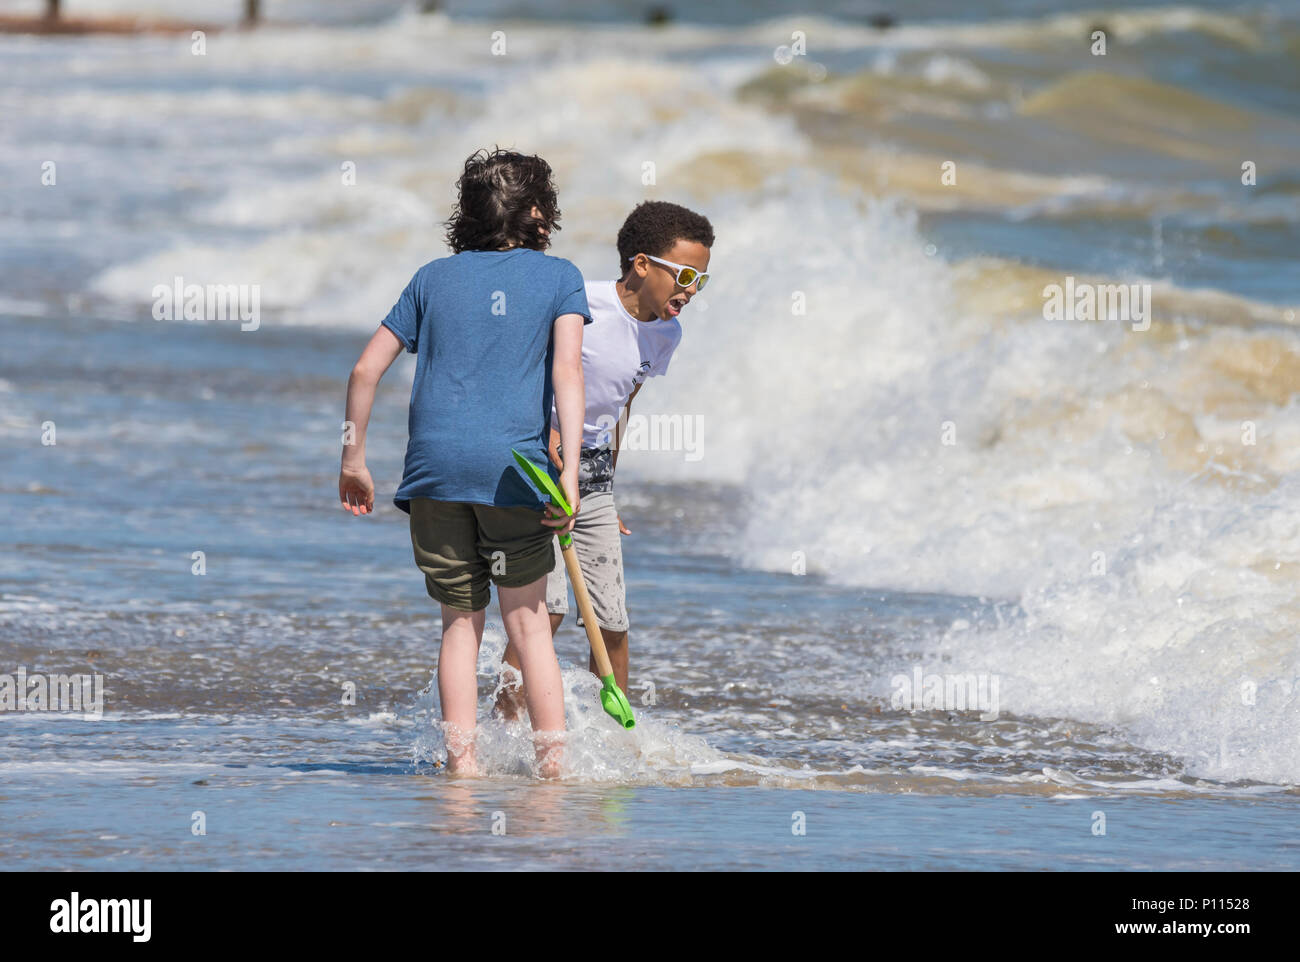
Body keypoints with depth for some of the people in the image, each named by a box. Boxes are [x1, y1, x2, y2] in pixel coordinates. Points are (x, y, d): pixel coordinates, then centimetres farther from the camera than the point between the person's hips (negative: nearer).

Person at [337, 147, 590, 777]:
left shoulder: (434, 277, 18)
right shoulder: (557, 277, 9)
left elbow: (365, 371, 14)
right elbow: (567, 373, -6)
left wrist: (353, 461, 21)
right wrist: (569, 467, -14)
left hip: (434, 466, 2)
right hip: (514, 466, -2)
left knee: (460, 620, 10)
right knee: (527, 620, 6)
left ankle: (461, 758, 0)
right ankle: (552, 761, 3)